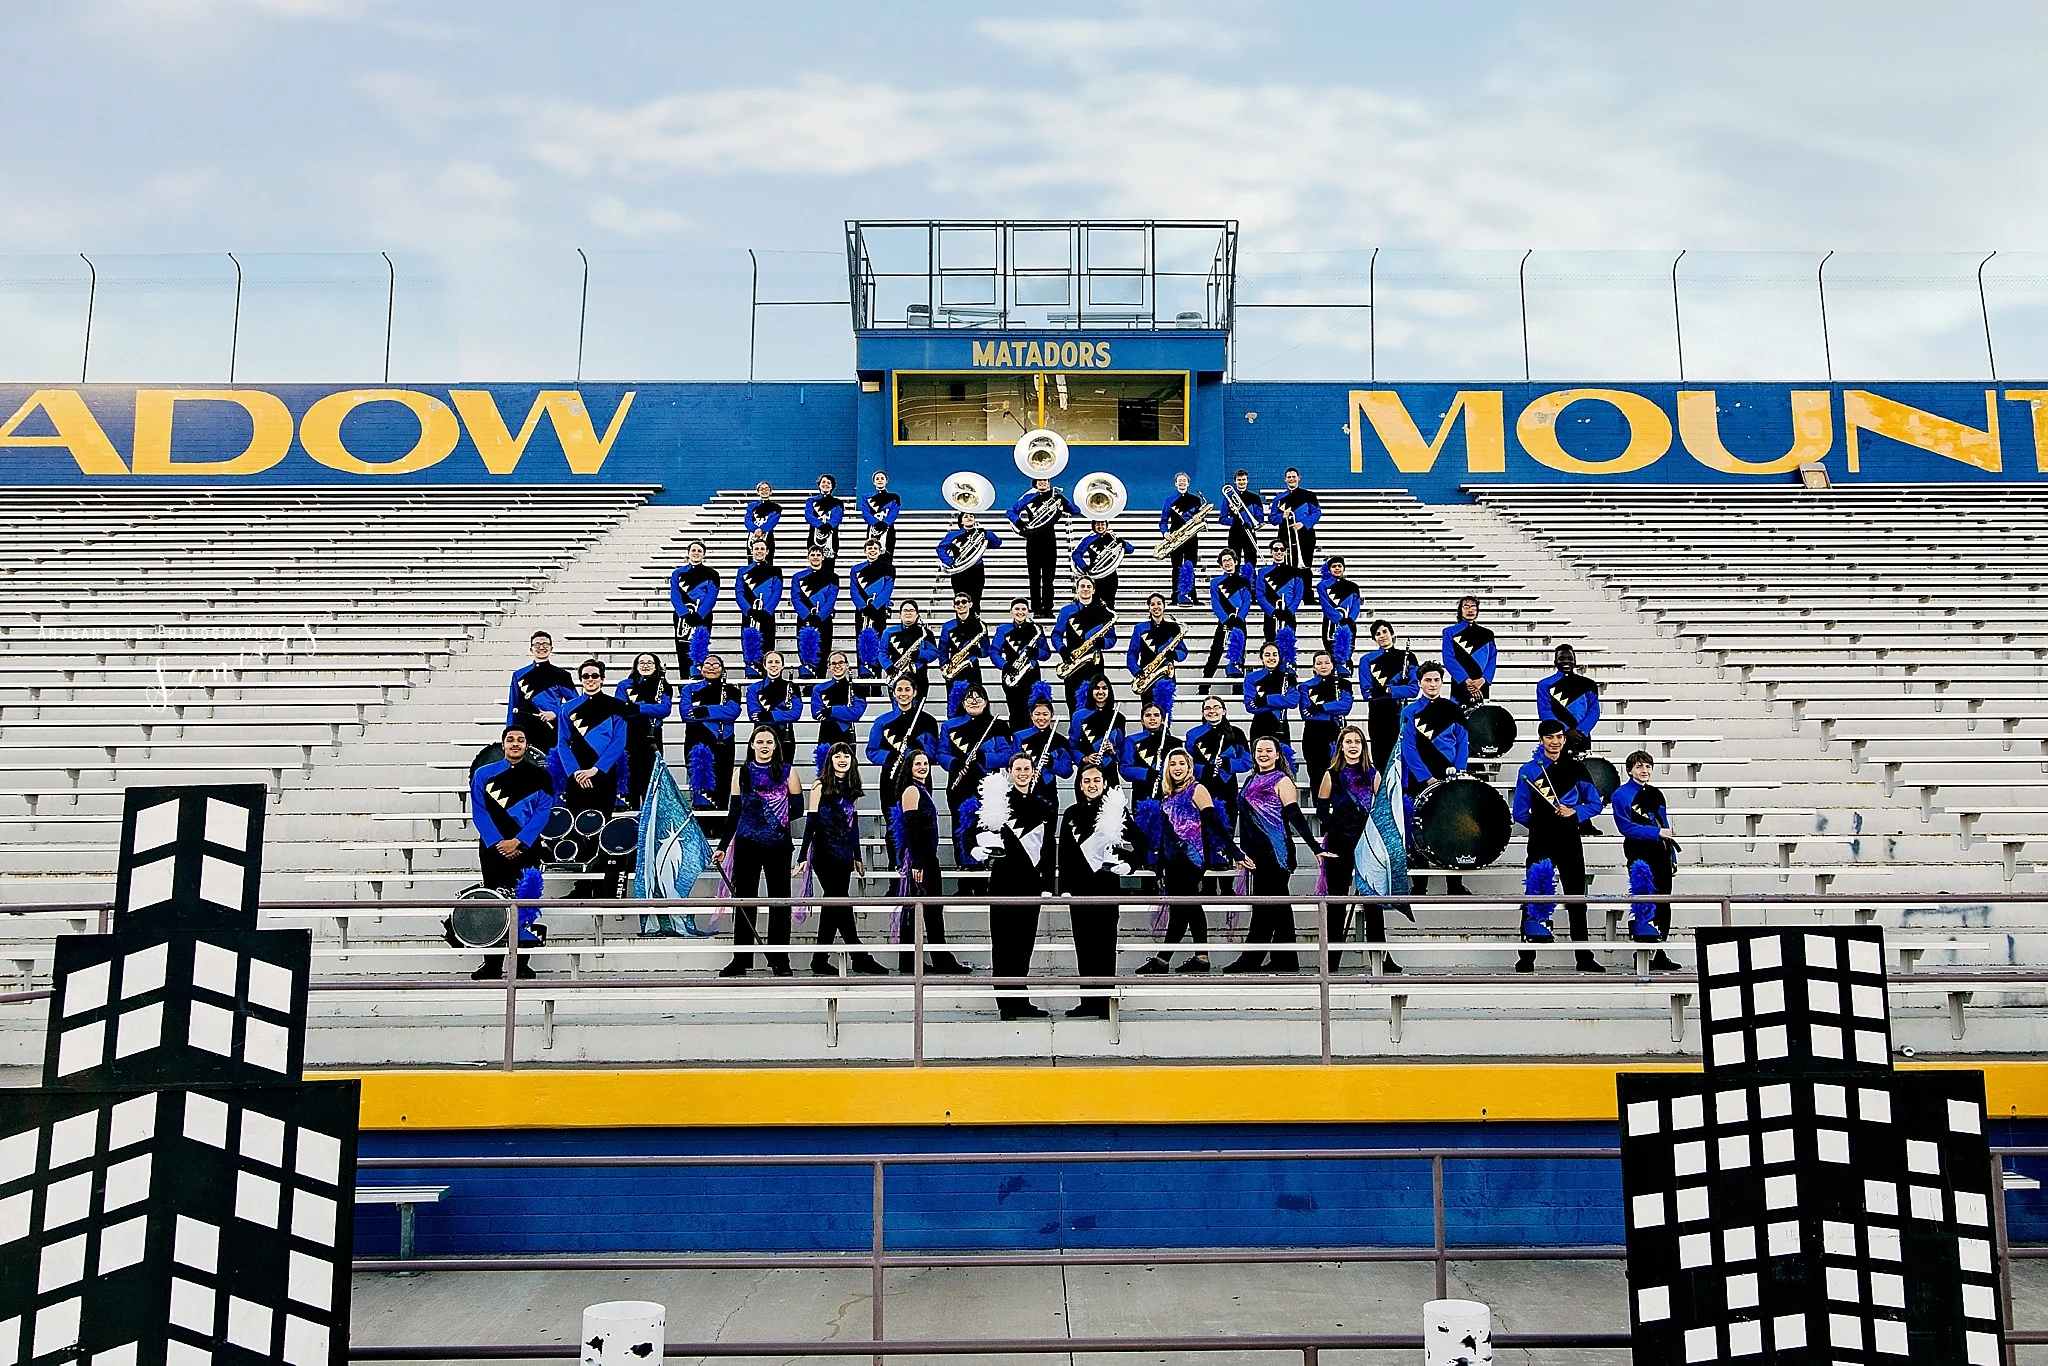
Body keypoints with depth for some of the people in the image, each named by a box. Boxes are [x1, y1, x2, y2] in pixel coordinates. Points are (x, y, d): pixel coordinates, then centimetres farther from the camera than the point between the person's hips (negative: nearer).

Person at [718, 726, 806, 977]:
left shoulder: (787, 771, 5)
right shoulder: (741, 772, 10)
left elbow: (797, 809, 4)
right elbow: (733, 812, 11)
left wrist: (777, 819, -7)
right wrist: (723, 846, 9)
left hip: (779, 844, -1)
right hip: (746, 844, 1)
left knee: (779, 902, 2)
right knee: (744, 900, 4)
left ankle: (780, 961, 11)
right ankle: (740, 960, 12)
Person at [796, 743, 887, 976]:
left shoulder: (852, 789, 13)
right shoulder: (821, 786, -4)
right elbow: (811, 822, -6)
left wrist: (857, 857, 19)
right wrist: (803, 856, -9)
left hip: (844, 855, 6)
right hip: (825, 853, -6)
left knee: (833, 905, 6)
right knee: (841, 904, -5)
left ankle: (820, 961, 12)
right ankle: (860, 957, 2)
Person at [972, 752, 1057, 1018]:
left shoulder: (1043, 807, 11)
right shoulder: (999, 802, 0)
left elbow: (1050, 848, 11)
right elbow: (982, 834, -4)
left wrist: (1047, 883, 6)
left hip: (1030, 881, 4)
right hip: (1004, 879, -4)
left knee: (1025, 941, 8)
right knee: (1004, 940, 0)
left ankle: (1020, 1000, 16)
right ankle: (1006, 1002, 4)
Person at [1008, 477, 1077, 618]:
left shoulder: (1057, 497, 4)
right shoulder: (1029, 498, 4)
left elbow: (1076, 511, 7)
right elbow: (1011, 511, 5)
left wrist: (1063, 512, -13)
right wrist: (1019, 523, -12)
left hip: (1049, 540, 0)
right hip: (1033, 540, 0)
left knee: (1048, 577, 2)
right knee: (1034, 577, 1)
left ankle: (1048, 609, 6)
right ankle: (1036, 610, 4)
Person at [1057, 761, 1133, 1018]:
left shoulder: (1118, 811, 0)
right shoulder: (1071, 814, 10)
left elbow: (1132, 845, 1)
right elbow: (1064, 853, 10)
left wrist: (1125, 863, -18)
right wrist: (1064, 888, 4)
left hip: (1106, 884, -4)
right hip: (1079, 886, 4)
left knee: (1105, 943, -2)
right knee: (1083, 944, 7)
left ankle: (1105, 1001, 3)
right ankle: (1089, 1001, 14)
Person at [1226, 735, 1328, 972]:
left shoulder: (1282, 780, -5)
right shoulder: (1251, 781, 16)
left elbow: (1295, 816, -10)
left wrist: (1316, 848, -15)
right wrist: (1241, 850, 16)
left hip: (1277, 852, -8)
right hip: (1258, 853, 8)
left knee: (1264, 907, -6)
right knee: (1279, 907, 10)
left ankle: (1251, 960, -4)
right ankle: (1284, 959, 13)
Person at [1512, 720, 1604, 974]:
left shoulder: (1576, 768, 5)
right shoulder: (1529, 771, -1)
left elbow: (1595, 804, 8)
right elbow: (1520, 813, 1)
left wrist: (1574, 812, -8)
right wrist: (1541, 822, -1)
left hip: (1569, 841, 2)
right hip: (1540, 843, -2)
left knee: (1576, 899, 8)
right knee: (1533, 899, 1)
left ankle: (1584, 958, 17)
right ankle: (1526, 958, 7)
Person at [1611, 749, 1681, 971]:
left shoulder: (1656, 794, 16)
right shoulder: (1621, 795, -4)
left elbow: (1665, 826, 18)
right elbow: (1625, 826, -14)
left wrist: (1672, 856, 15)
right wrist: (1656, 832, -20)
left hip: (1660, 852, 6)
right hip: (1639, 851, -6)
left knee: (1663, 904, 8)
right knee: (1643, 902, -7)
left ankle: (1661, 955, 14)